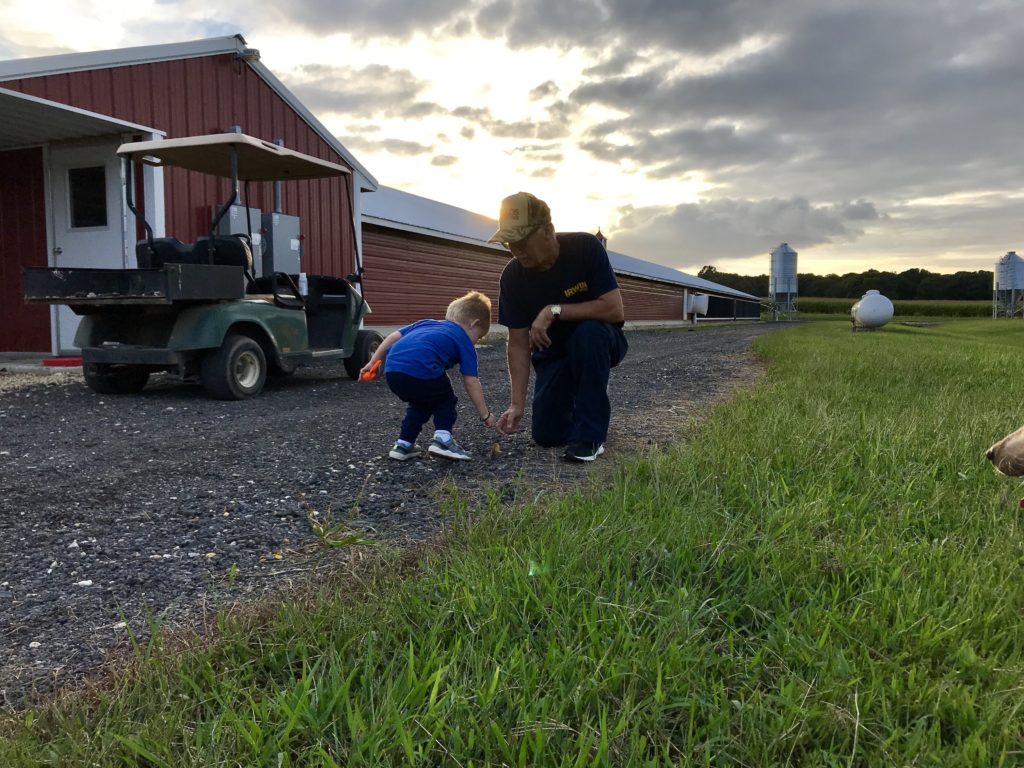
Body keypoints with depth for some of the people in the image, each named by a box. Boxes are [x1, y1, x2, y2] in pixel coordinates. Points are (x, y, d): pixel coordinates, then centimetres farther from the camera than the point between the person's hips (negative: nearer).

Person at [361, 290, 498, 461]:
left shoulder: (427, 323, 33)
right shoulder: (464, 341, 17)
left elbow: (393, 336, 27)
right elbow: (471, 383, 13)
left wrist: (372, 363, 32)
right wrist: (485, 415, 21)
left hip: (391, 371, 6)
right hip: (420, 372, -6)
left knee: (421, 403, 30)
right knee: (446, 400, 22)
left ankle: (403, 445, 27)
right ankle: (442, 439, 4)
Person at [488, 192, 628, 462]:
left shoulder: (585, 247, -24)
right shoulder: (513, 276, -16)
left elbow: (614, 310, -29)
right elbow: (518, 343, -13)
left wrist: (555, 310, -34)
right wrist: (517, 404, -20)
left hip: (599, 344, -3)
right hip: (552, 353, 3)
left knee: (588, 331, -38)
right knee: (546, 434, -10)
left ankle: (590, 434, -26)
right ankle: (576, 406, 26)